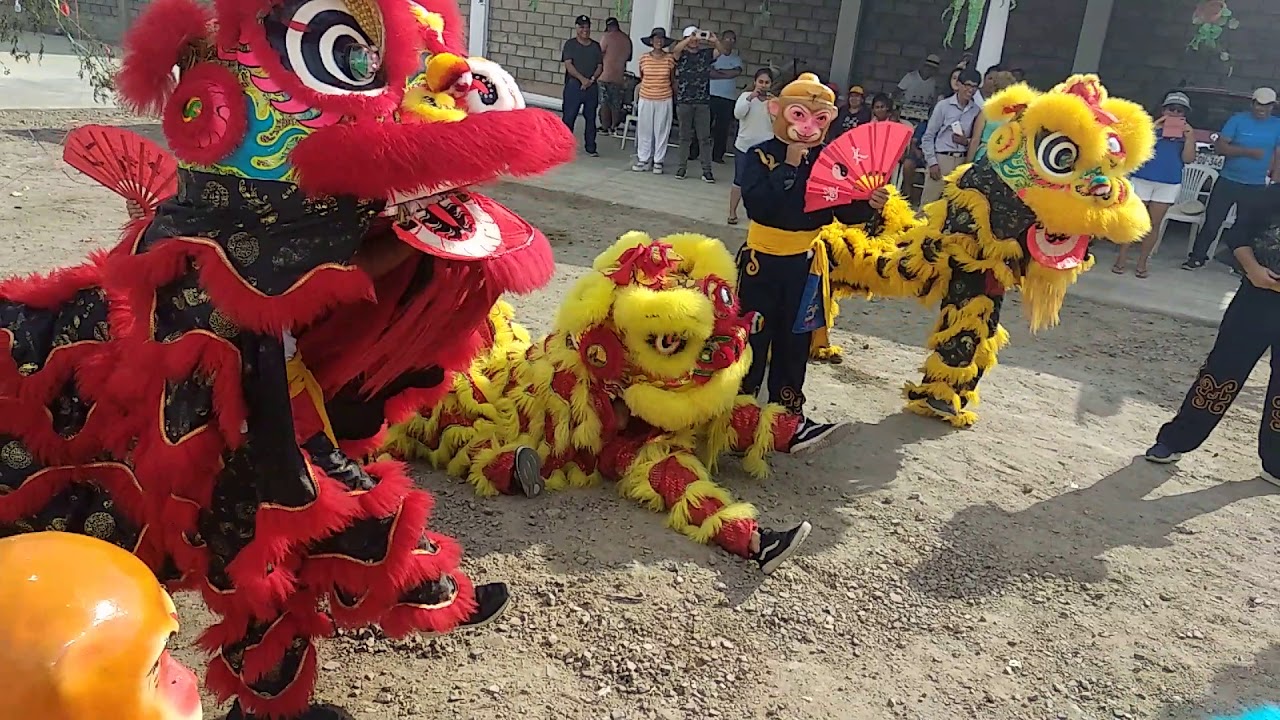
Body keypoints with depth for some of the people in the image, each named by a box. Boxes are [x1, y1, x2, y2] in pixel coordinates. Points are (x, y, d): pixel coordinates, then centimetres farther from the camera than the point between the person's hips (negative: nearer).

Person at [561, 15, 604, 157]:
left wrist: (592, 79, -11)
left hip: (592, 87, 3)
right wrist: (582, 79, -20)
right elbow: (568, 65, -10)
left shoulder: (595, 46, 10)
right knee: (569, 117, -2)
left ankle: (591, 148, 15)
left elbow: (600, 66, 7)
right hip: (574, 86, -3)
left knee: (591, 118, 8)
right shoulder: (570, 44, -1)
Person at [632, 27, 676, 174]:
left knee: (662, 131, 4)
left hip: (664, 100, -1)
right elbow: (641, 79, 12)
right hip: (645, 99, 1)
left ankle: (658, 161, 13)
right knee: (644, 130, 6)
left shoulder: (670, 58, -2)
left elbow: (673, 81, 8)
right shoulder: (644, 58, 0)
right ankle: (643, 159, 16)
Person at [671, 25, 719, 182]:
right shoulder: (681, 54, 4)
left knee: (704, 137, 1)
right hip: (684, 101, -1)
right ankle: (682, 167, 15)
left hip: (703, 102, 1)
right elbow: (675, 49, -18)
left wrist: (714, 40, -23)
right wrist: (692, 37, -26)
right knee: (685, 136, 7)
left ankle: (707, 170, 1)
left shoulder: (706, 54, 9)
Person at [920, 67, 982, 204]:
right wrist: (932, 162, -8)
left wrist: (967, 141, -9)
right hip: (941, 158, -3)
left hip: (962, 161, 3)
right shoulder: (944, 106, -3)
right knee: (929, 201, -3)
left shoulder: (977, 110, 5)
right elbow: (928, 136, -1)